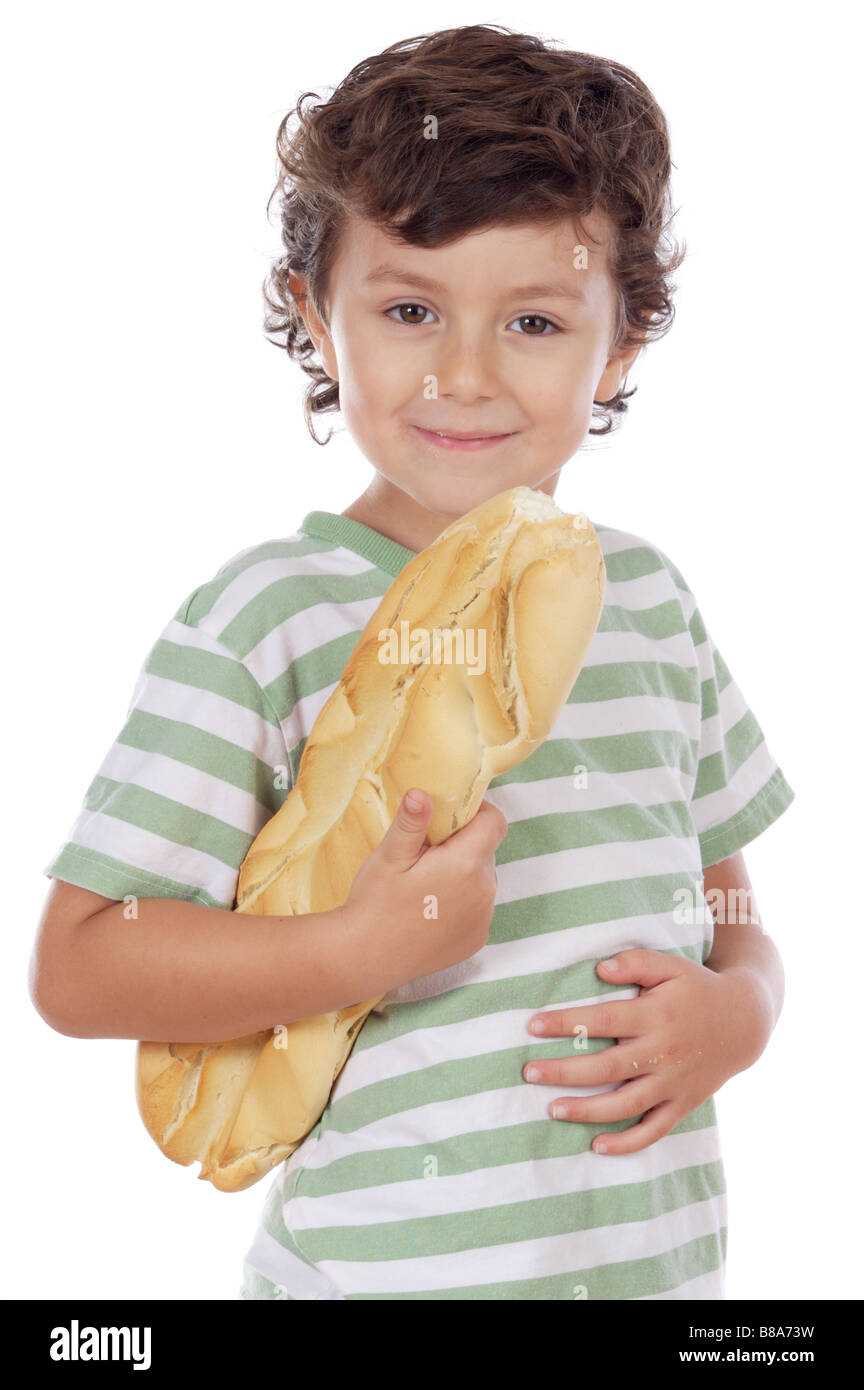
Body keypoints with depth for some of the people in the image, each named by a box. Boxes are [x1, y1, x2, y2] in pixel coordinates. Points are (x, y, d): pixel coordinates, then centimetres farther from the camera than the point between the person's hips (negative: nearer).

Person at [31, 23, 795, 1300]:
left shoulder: (646, 594, 3)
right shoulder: (264, 616, -12)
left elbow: (728, 903, 12)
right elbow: (77, 967, -14)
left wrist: (738, 1010, -8)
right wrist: (362, 948, -24)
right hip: (387, 1261, -4)